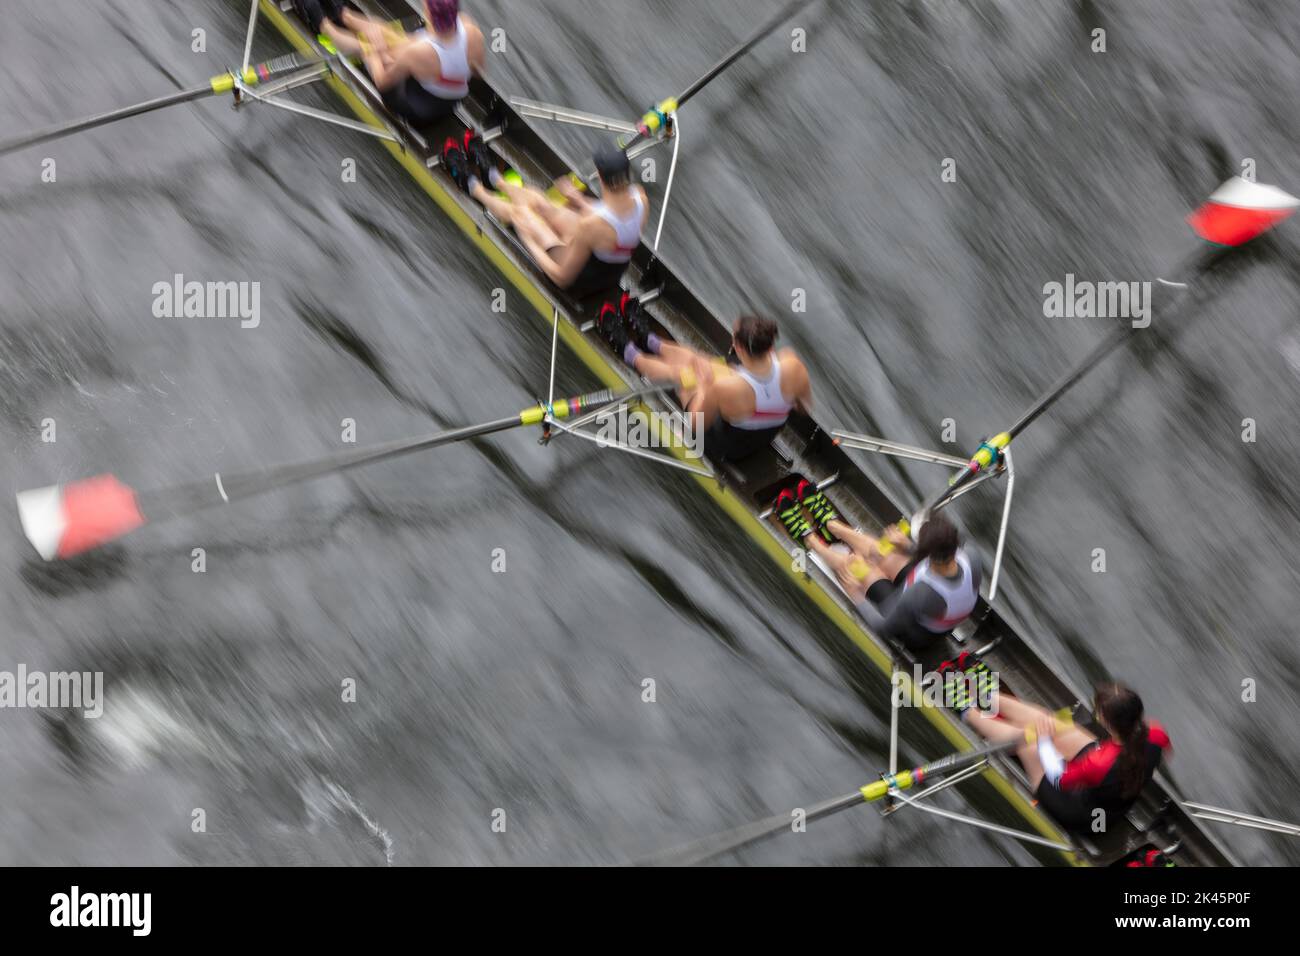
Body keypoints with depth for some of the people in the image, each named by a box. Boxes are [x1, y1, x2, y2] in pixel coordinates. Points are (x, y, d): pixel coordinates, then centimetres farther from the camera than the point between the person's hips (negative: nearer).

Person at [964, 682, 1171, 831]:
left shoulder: (1100, 763, -44)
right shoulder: (1155, 736, -29)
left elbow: (1057, 778, -22)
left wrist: (1043, 741, -9)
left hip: (1081, 815, -6)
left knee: (1028, 741, 8)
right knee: (1050, 725, 15)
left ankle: (969, 713, 37)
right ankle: (990, 698, 41)